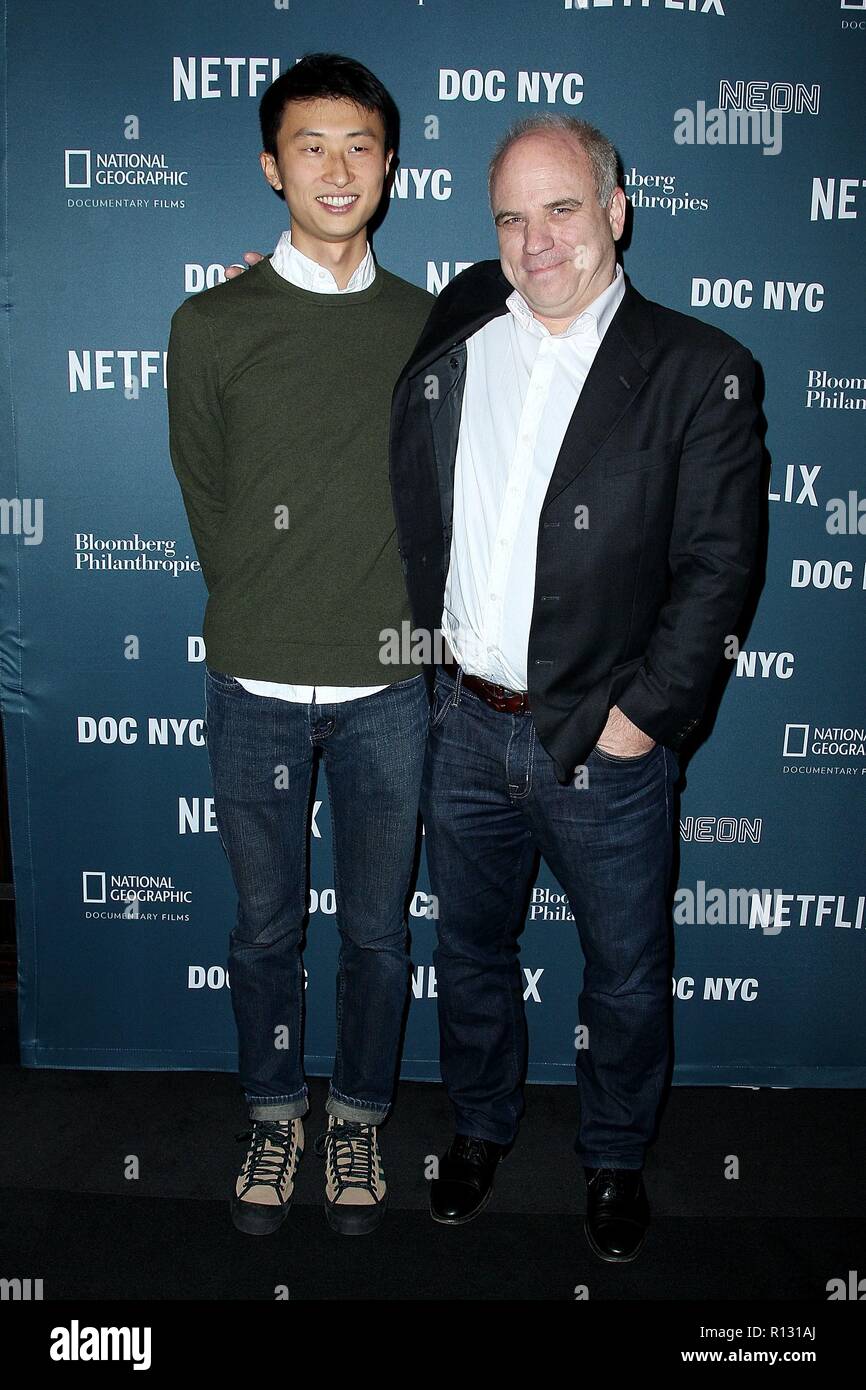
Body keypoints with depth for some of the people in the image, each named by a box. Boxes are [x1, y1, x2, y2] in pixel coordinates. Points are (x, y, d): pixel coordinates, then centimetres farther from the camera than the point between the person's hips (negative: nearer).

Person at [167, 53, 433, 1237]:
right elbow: (205, 497, 5)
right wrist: (269, 618, 6)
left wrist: (400, 621, 4)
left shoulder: (429, 327, 3)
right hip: (257, 687, 0)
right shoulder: (212, 326, 0)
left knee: (378, 928, 13)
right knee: (266, 924, 13)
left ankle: (358, 1116, 36)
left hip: (390, 689, 1)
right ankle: (275, 1114, 37)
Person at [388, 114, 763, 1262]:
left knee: (627, 975, 14)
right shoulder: (452, 334, 4)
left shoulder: (699, 371, -7)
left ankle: (615, 1159, 41)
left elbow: (717, 565, -9)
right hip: (468, 725, 3)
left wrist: (646, 714, -14)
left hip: (605, 743, -3)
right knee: (471, 951, 20)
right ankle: (481, 1127, 45)